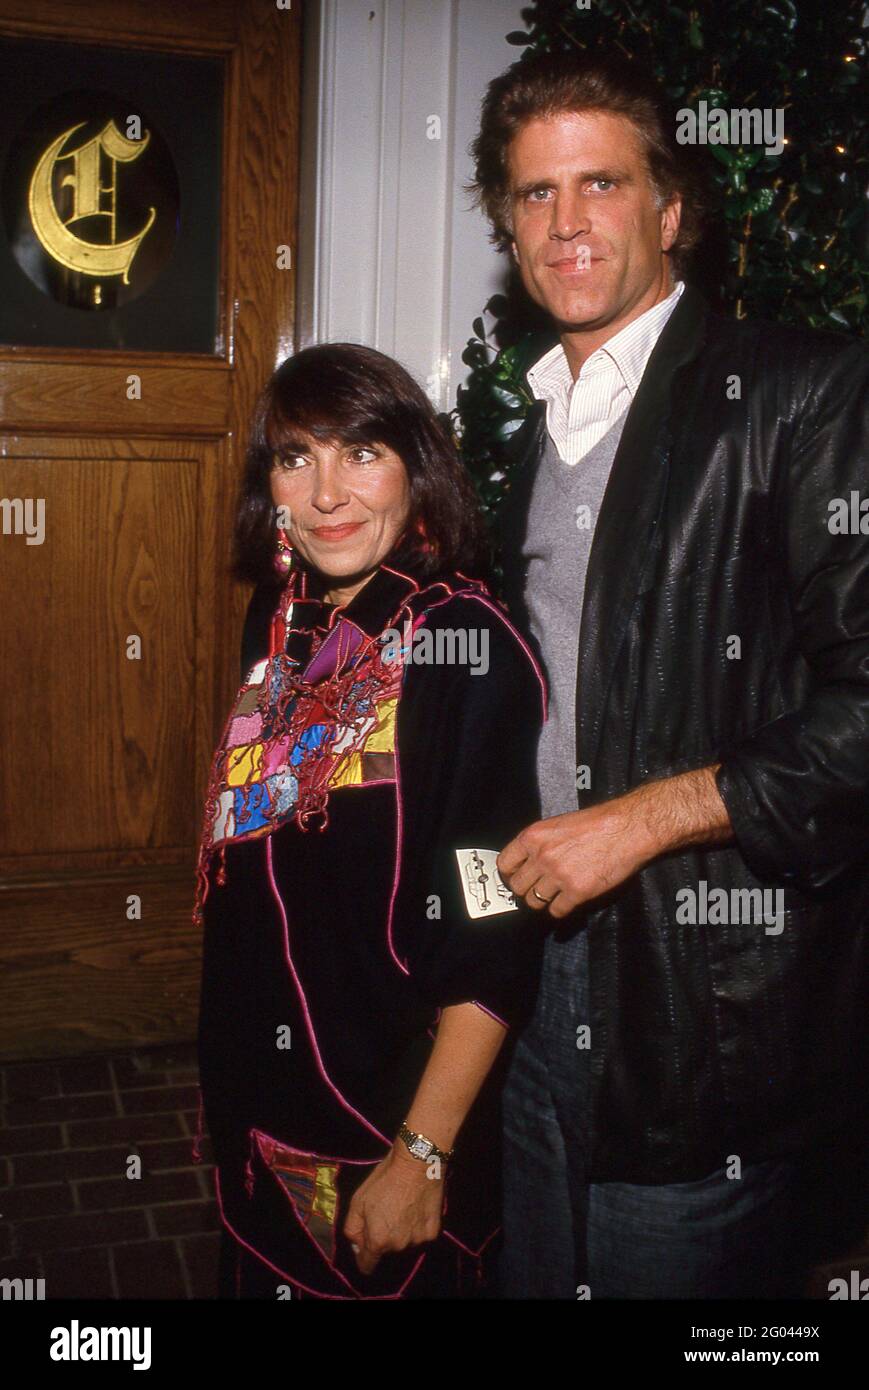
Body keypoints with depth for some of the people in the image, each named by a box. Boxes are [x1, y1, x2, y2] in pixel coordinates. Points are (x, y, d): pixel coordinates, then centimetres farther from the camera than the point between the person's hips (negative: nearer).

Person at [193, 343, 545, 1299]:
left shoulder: (469, 646, -18)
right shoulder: (280, 626, 3)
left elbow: (495, 940, -20)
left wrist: (423, 1155, -19)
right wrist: (226, 1089, 11)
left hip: (391, 1116, -6)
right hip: (258, 1104, 6)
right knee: (263, 1275, 22)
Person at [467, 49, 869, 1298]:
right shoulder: (536, 440, 15)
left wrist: (643, 818, -16)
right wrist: (515, 859, 10)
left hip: (713, 1000, -6)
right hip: (549, 956, 7)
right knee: (542, 1275, 18)